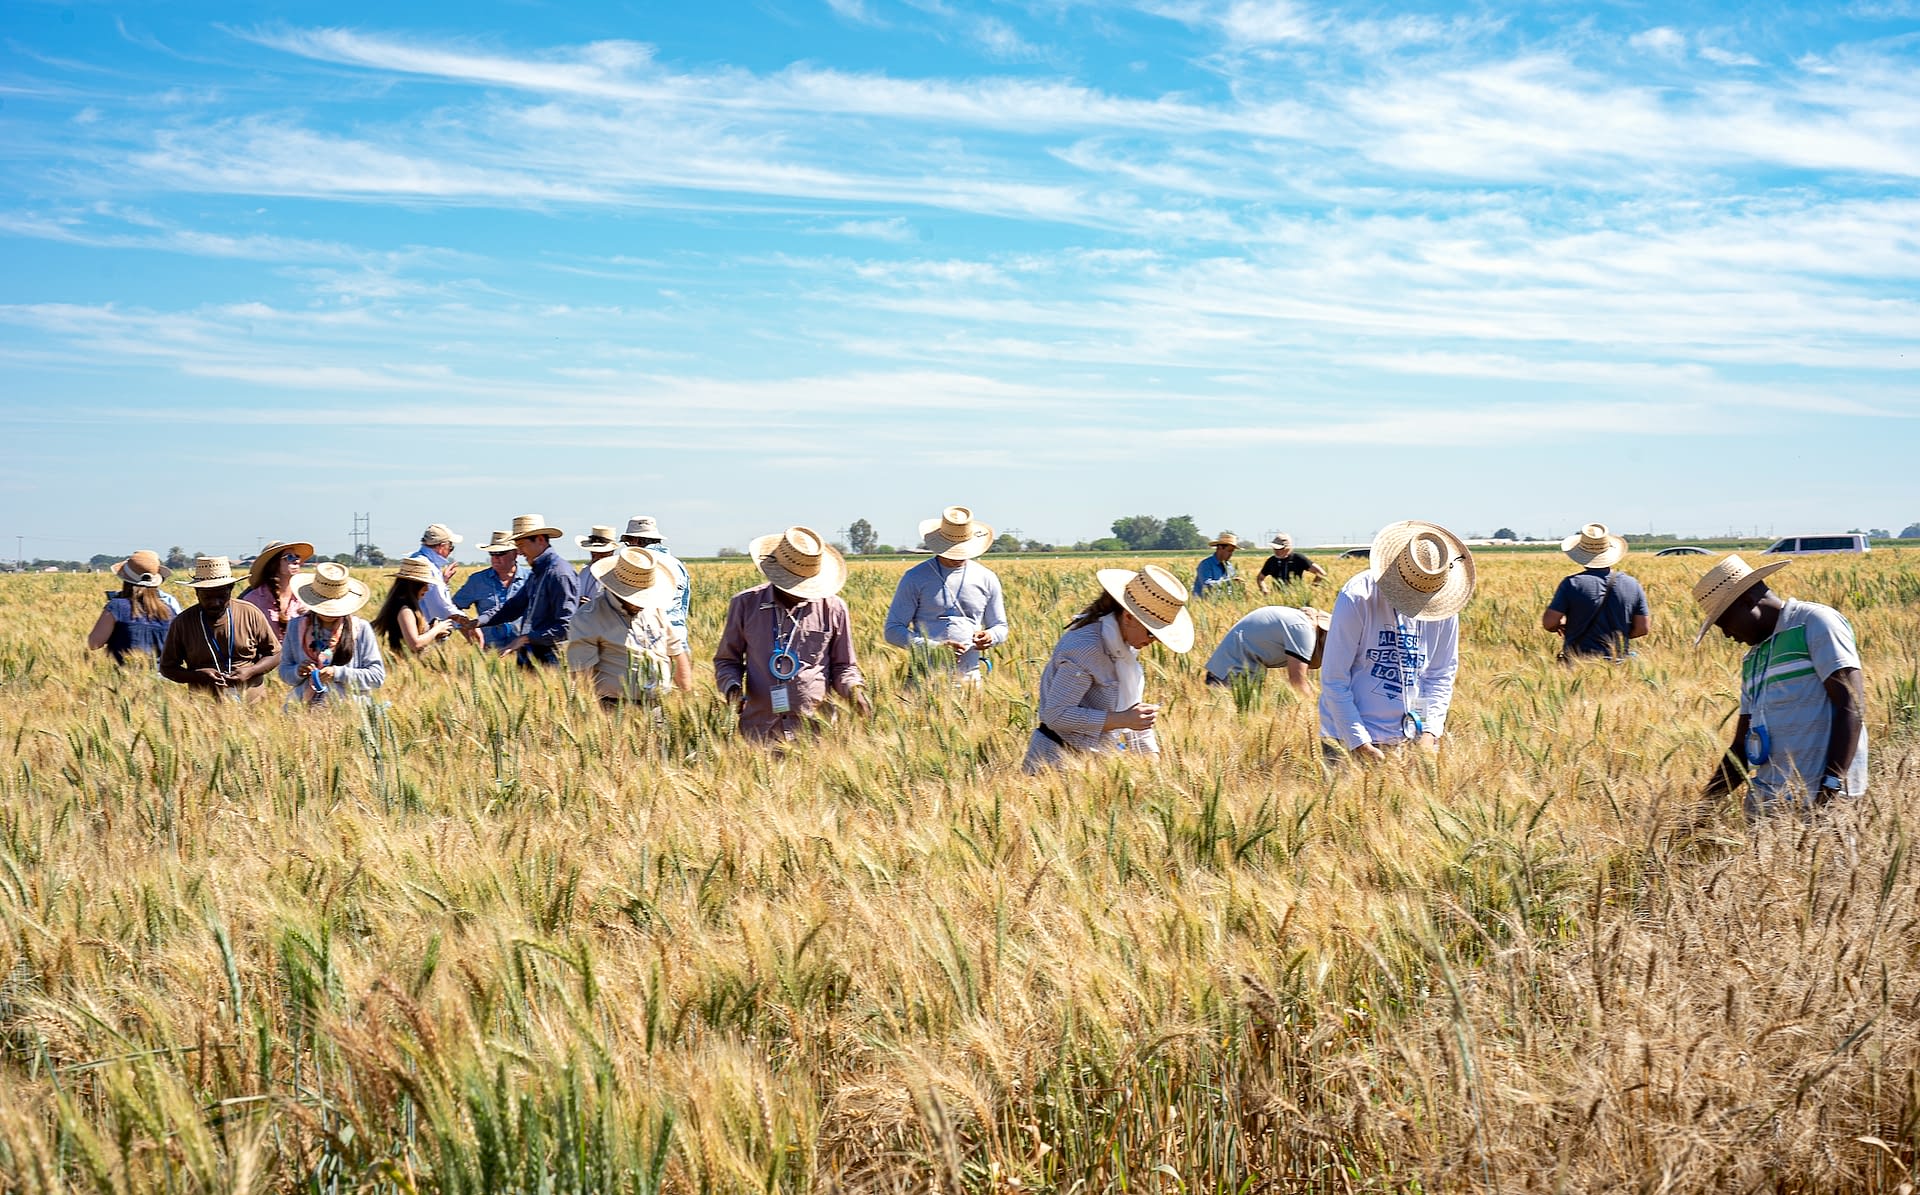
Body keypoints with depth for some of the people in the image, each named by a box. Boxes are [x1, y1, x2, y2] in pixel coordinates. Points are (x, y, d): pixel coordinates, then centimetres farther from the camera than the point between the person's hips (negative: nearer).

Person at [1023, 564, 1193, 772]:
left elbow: (1132, 705, 14)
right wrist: (1122, 720, -27)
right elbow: (1055, 715, -26)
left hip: (1101, 755, 8)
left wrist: (1151, 755, 6)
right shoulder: (1084, 649, -24)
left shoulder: (1126, 642, 3)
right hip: (1064, 759, -8)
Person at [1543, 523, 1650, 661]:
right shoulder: (1632, 585, 6)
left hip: (1577, 661, -3)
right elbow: (1643, 628, 8)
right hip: (1617, 663, 3)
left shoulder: (1571, 584, -5)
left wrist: (1561, 627, 15)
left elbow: (1549, 623, -6)